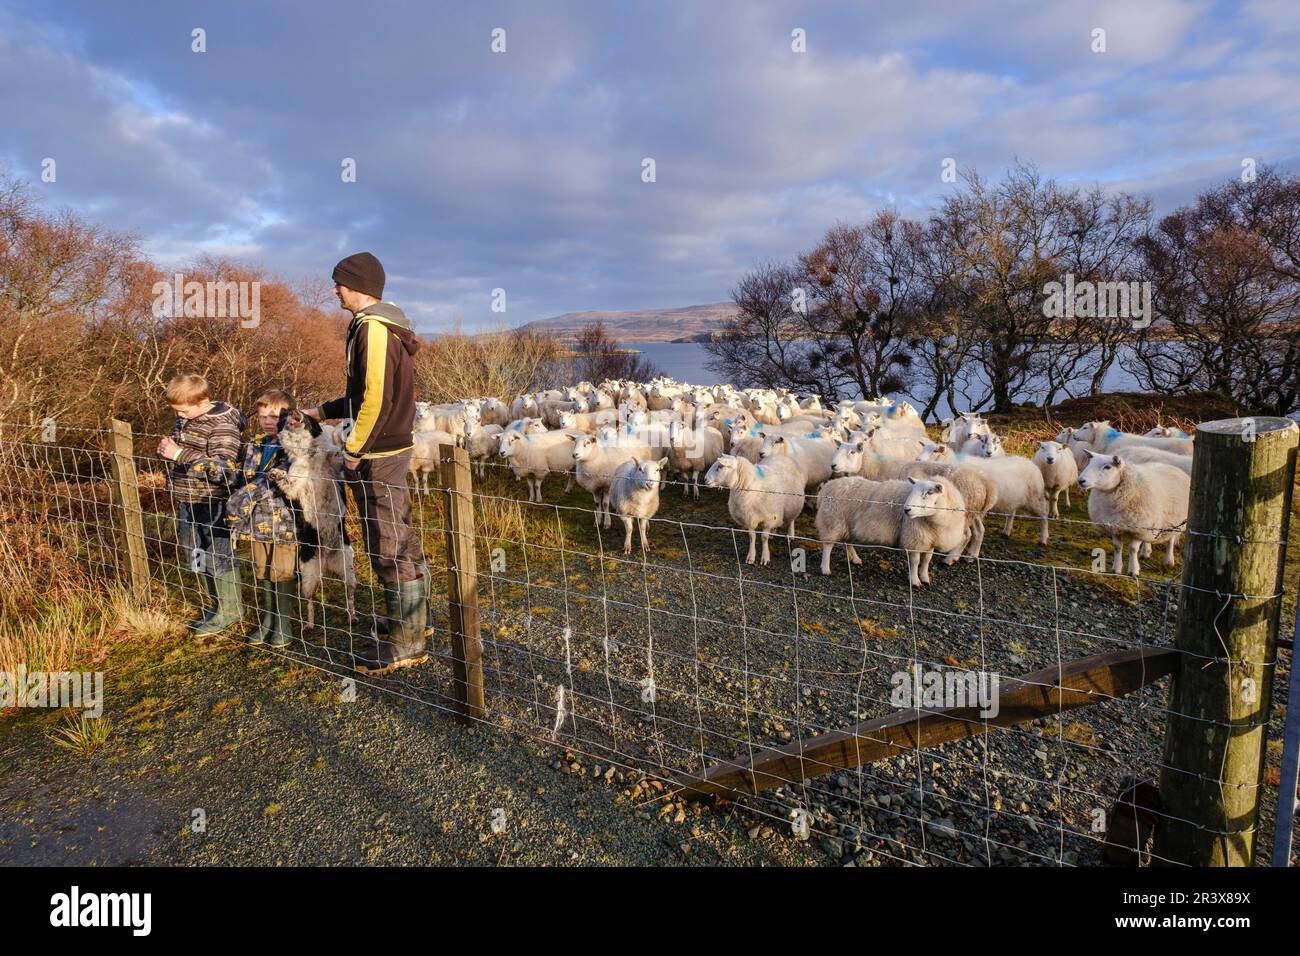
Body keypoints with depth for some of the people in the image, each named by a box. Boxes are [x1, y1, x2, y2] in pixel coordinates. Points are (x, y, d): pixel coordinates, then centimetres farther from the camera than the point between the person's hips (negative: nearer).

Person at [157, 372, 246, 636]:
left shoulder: (222, 425, -19)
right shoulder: (184, 418, 8)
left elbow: (221, 469, -27)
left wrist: (180, 454, -28)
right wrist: (168, 448, 6)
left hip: (213, 503, -9)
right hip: (187, 500, 9)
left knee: (218, 555, 1)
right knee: (196, 555, 16)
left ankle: (229, 609, 15)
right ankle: (215, 605, 30)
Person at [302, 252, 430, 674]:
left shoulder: (372, 328, -17)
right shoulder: (385, 324, 14)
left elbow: (377, 398, -23)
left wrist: (355, 450, -15)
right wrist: (324, 411, 24)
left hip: (380, 453, -10)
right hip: (395, 446, 10)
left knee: (388, 547, -3)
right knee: (400, 539, 19)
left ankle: (407, 643, 7)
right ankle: (412, 618, 33)